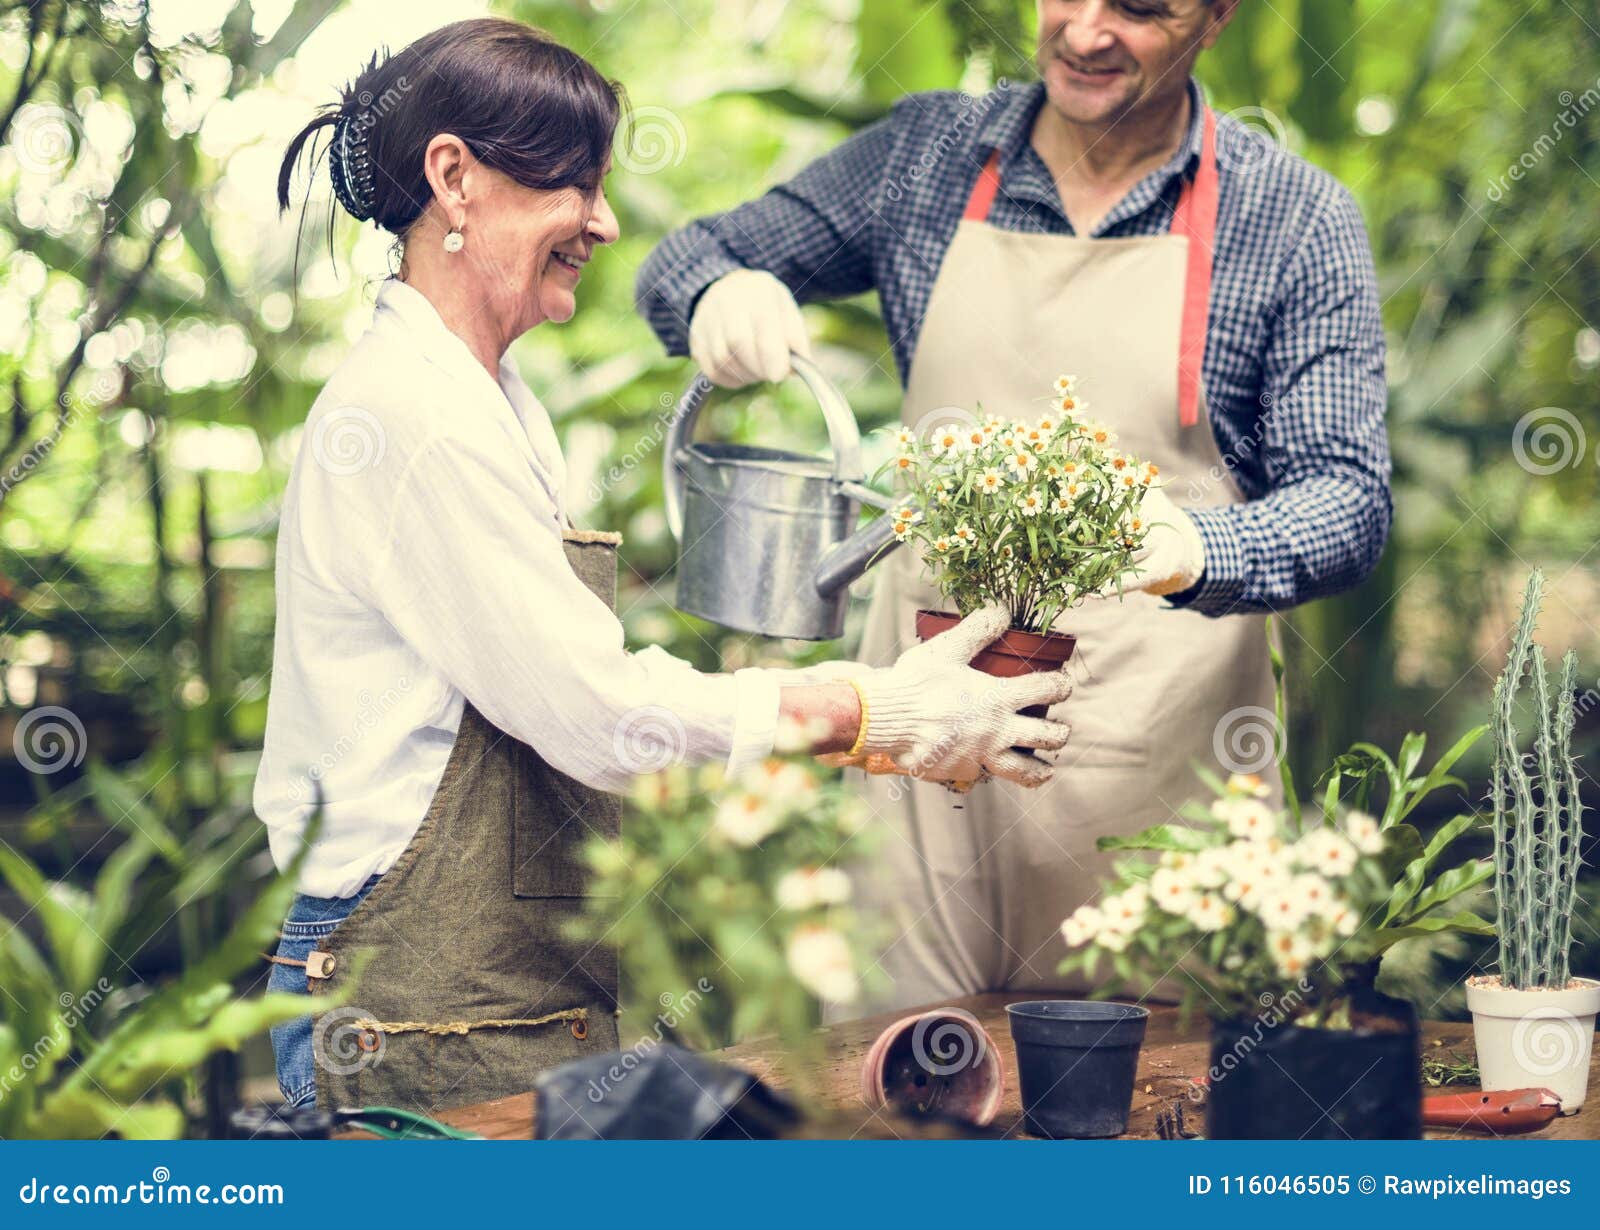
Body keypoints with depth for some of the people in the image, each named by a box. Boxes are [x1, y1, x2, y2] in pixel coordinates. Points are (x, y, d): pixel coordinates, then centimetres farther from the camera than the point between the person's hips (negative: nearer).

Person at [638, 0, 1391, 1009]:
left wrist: (1197, 551, -28)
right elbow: (684, 263, 13)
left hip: (1156, 769, -2)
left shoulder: (1299, 221, -2)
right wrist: (722, 292, -11)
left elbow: (1350, 499, -7)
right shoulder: (924, 154, 6)